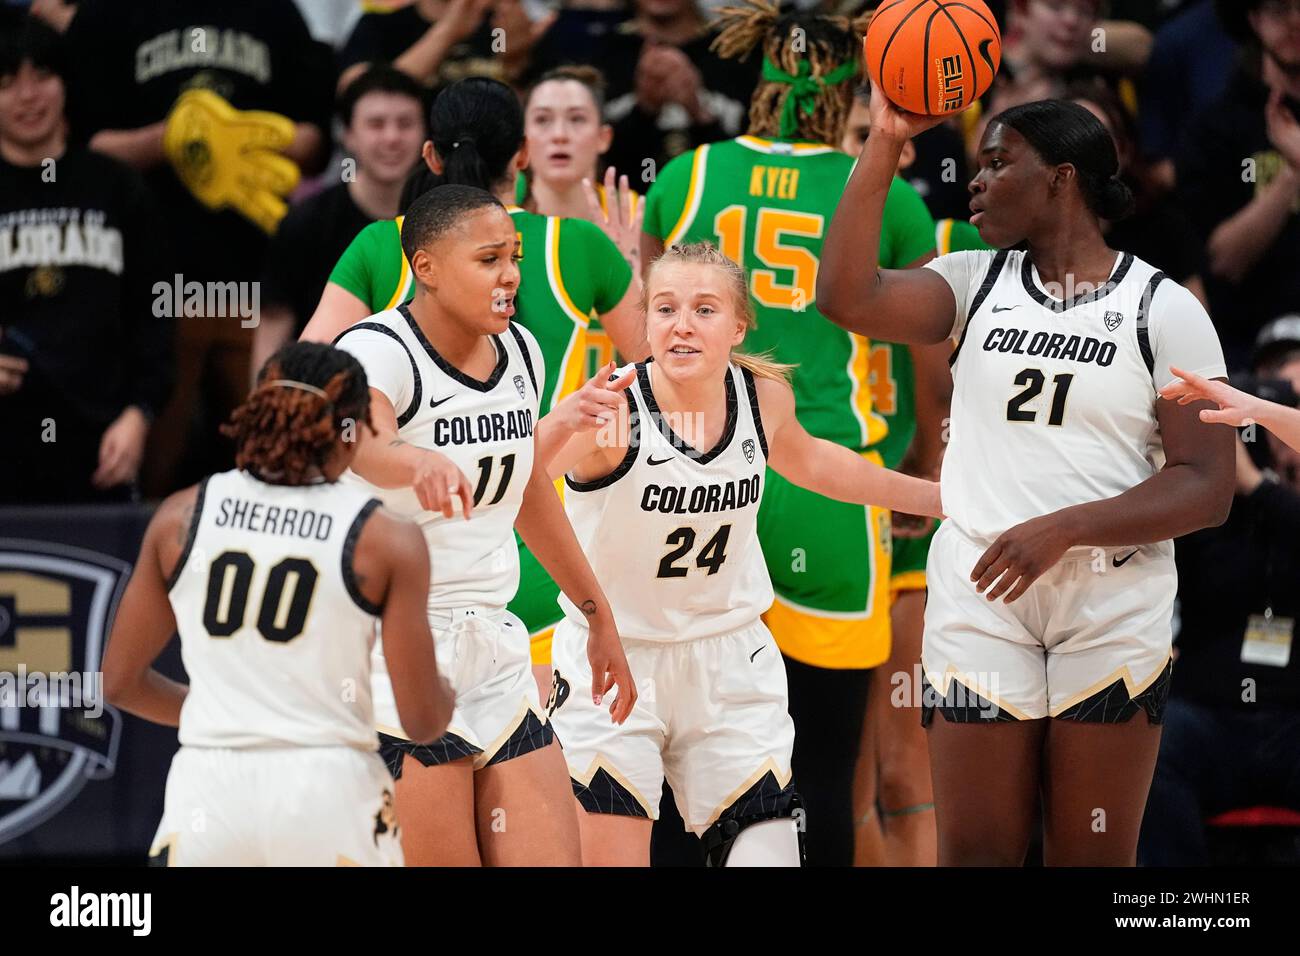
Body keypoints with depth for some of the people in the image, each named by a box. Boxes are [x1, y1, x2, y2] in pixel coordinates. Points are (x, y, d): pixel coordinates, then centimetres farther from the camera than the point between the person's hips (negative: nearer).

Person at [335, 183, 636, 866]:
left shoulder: (521, 353, 10)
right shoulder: (378, 352, -13)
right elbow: (357, 442, -37)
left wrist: (598, 616, 32)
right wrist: (419, 462, -60)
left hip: (495, 650, 7)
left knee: (553, 857, -2)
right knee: (442, 861, -11)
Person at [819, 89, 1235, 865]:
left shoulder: (1165, 310, -1)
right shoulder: (978, 283, 9)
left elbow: (1207, 487, -8)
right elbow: (848, 299, -8)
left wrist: (1063, 528, -19)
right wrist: (886, 143, -9)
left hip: (1115, 612, -2)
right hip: (980, 599, 2)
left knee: (1095, 858, 2)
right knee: (975, 854, 1)